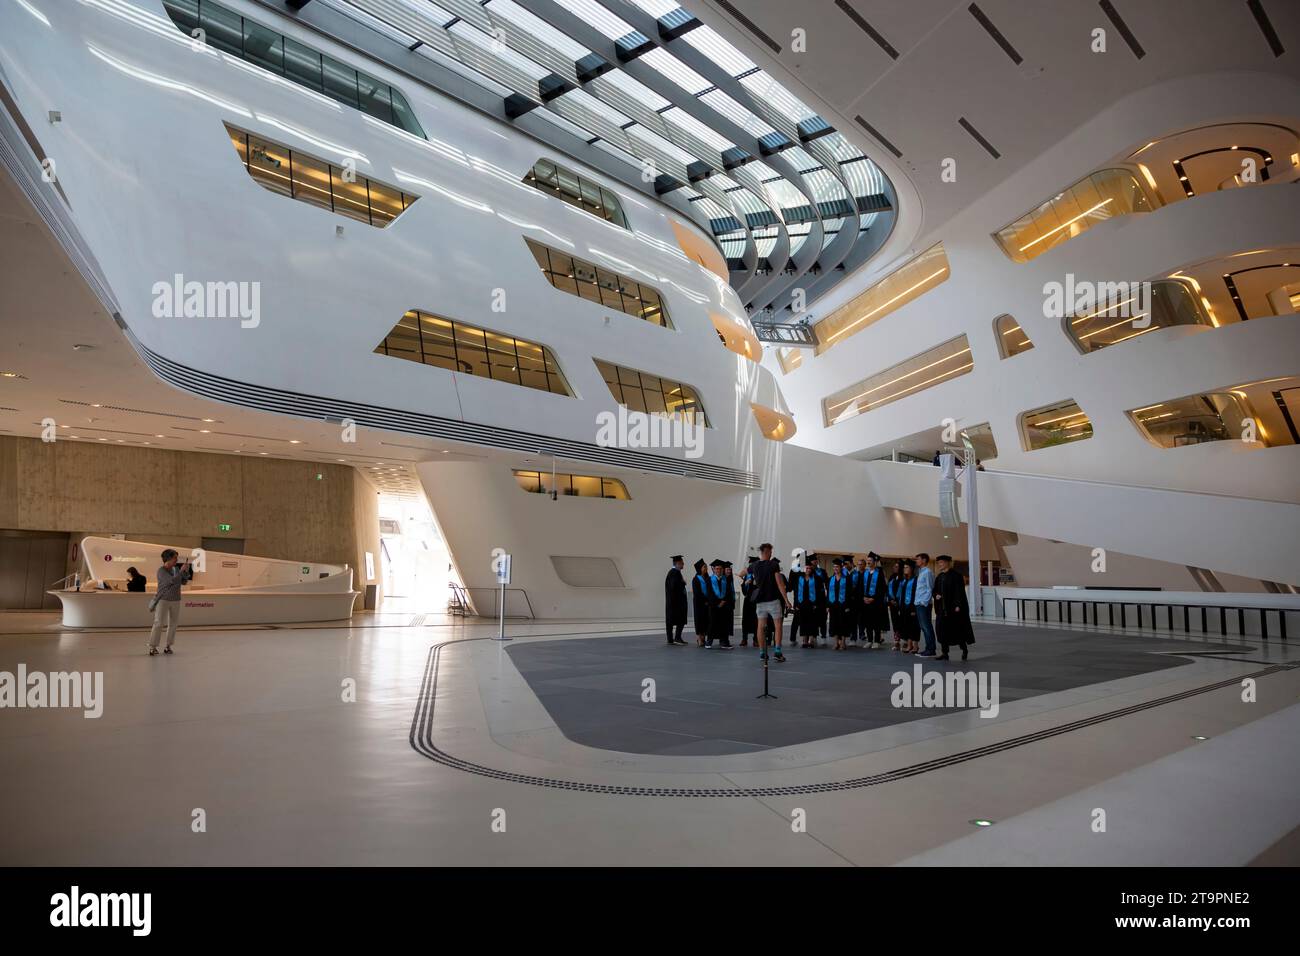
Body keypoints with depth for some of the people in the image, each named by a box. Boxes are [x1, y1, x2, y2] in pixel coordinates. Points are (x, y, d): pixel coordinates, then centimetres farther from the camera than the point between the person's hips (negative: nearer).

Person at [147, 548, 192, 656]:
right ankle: (153, 647, -3)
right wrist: (181, 571, -19)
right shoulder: (161, 571, -13)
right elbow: (172, 581, -25)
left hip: (176, 600, 6)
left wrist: (186, 571, -3)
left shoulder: (176, 569, 4)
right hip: (163, 600, -6)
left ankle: (168, 645, 17)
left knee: (173, 623, 8)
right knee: (159, 624, -8)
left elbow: (183, 582, 10)